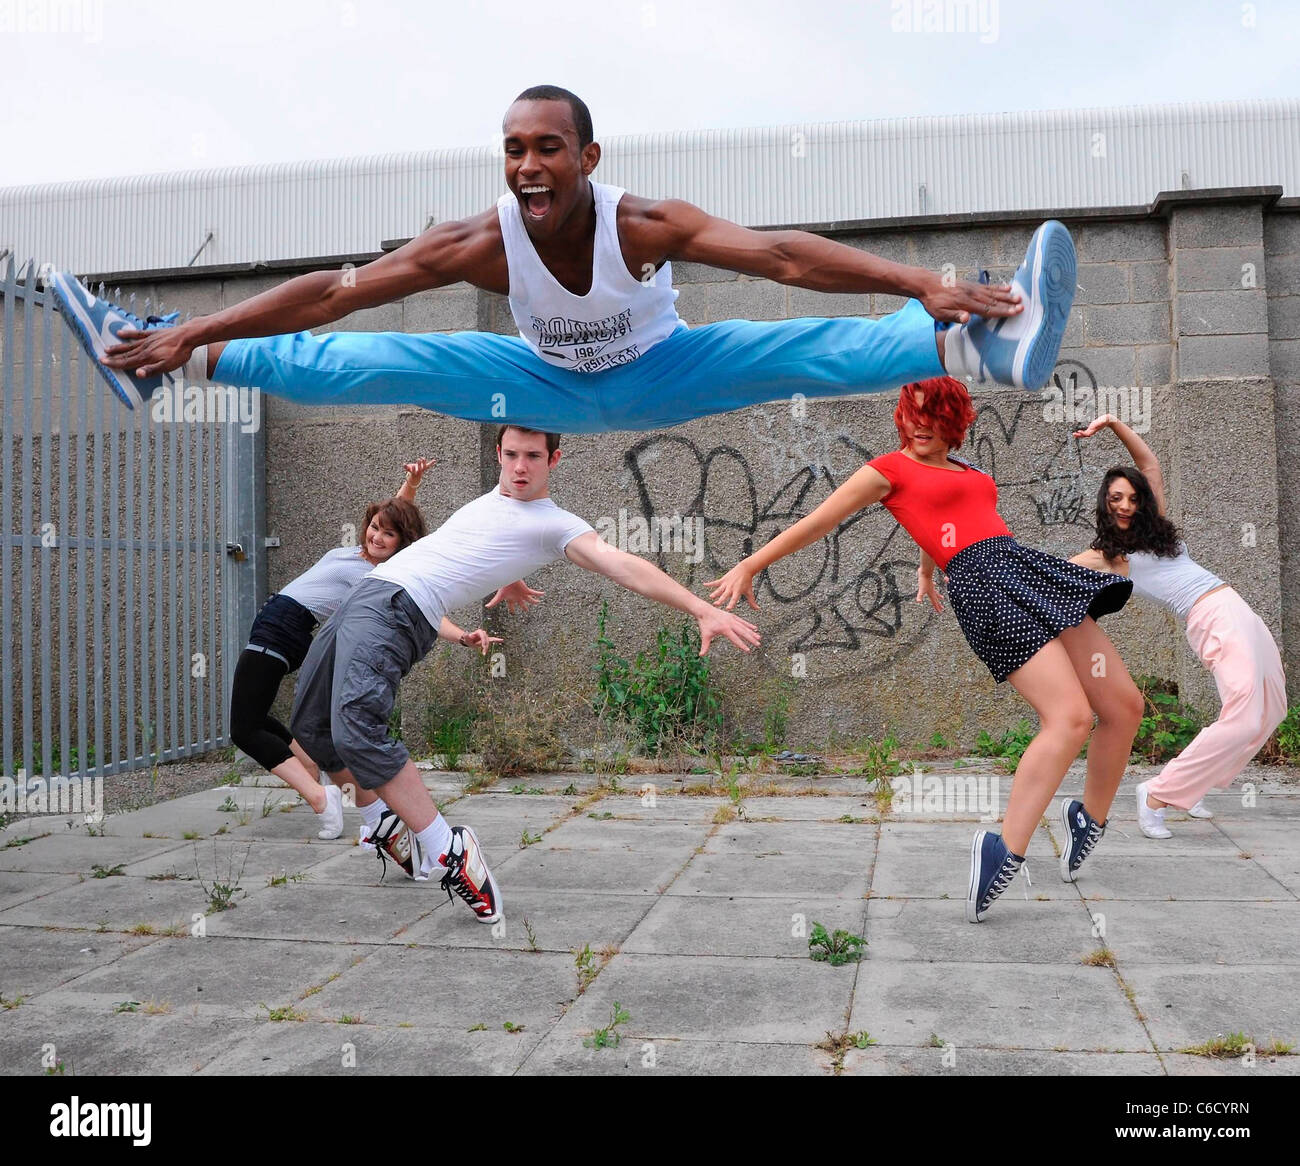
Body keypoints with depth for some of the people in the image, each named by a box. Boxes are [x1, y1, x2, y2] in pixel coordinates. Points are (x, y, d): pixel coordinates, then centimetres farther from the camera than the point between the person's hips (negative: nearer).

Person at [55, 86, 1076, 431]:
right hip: (548, 386, 2)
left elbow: (786, 255, -42)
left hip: (661, 379, -1)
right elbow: (333, 292, -24)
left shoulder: (647, 223, -33)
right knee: (385, 364, -7)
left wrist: (926, 286, -52)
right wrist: (190, 337, -24)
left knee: (801, 350, -25)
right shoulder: (483, 242, -27)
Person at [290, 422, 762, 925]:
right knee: (312, 727, 15)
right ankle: (382, 821, 32)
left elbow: (623, 565, -19)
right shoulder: (487, 500, 19)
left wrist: (702, 609, -28)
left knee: (355, 727, -29)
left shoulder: (555, 525, -5)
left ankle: (447, 850, -20)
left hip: (398, 611, -8)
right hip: (365, 594, 8)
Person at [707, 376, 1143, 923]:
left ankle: (1089, 822, 24)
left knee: (1125, 704, 6)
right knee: (1069, 717, -22)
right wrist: (750, 565, 2)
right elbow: (817, 522, 2)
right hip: (984, 583, -8)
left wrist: (926, 571, 55)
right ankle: (1004, 852, -19)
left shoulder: (964, 469, 23)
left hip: (1030, 570, 8)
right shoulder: (891, 468, 3)